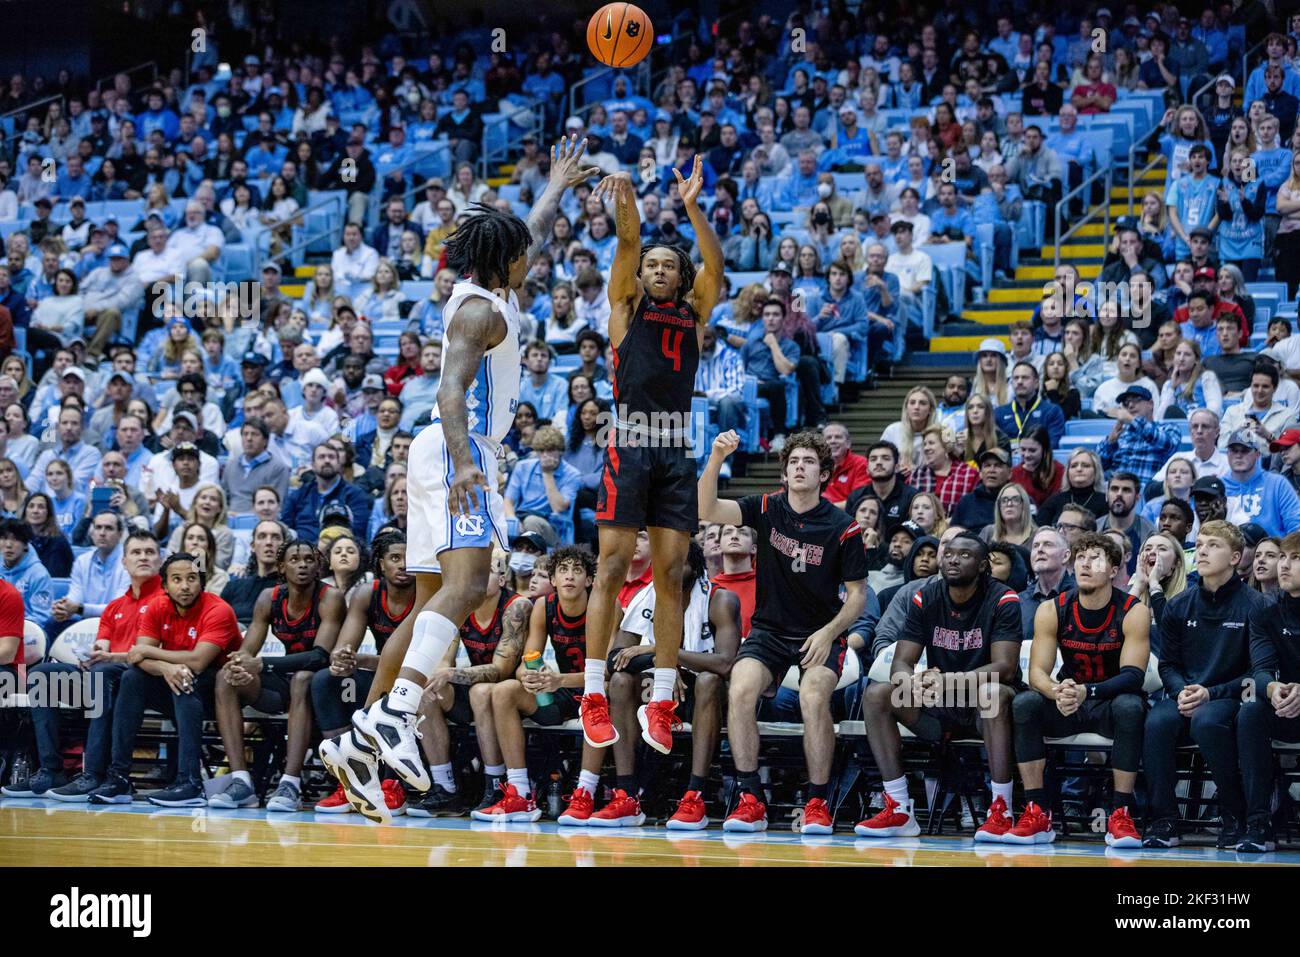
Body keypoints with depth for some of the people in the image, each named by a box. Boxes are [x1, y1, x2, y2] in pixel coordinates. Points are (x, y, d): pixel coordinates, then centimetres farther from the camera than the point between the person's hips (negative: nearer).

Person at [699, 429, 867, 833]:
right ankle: (751, 801, -21)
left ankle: (818, 804, -18)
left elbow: (857, 594, 0)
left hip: (821, 634, -2)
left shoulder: (842, 527, -6)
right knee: (740, 690, -27)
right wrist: (716, 459, -31)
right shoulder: (766, 509, -1)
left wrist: (828, 633, -17)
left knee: (813, 697, -31)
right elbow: (708, 510, -16)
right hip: (769, 629, 2)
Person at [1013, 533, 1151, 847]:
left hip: (1112, 703, -2)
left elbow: (1133, 675, -22)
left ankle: (1121, 815, -30)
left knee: (1130, 707, -36)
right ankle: (1037, 815, -27)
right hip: (1066, 706, 2)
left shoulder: (1133, 612, -13)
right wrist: (1058, 692, -38)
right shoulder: (1051, 611, -6)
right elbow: (1037, 672, -12)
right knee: (1024, 703, -26)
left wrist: (1086, 691, -40)